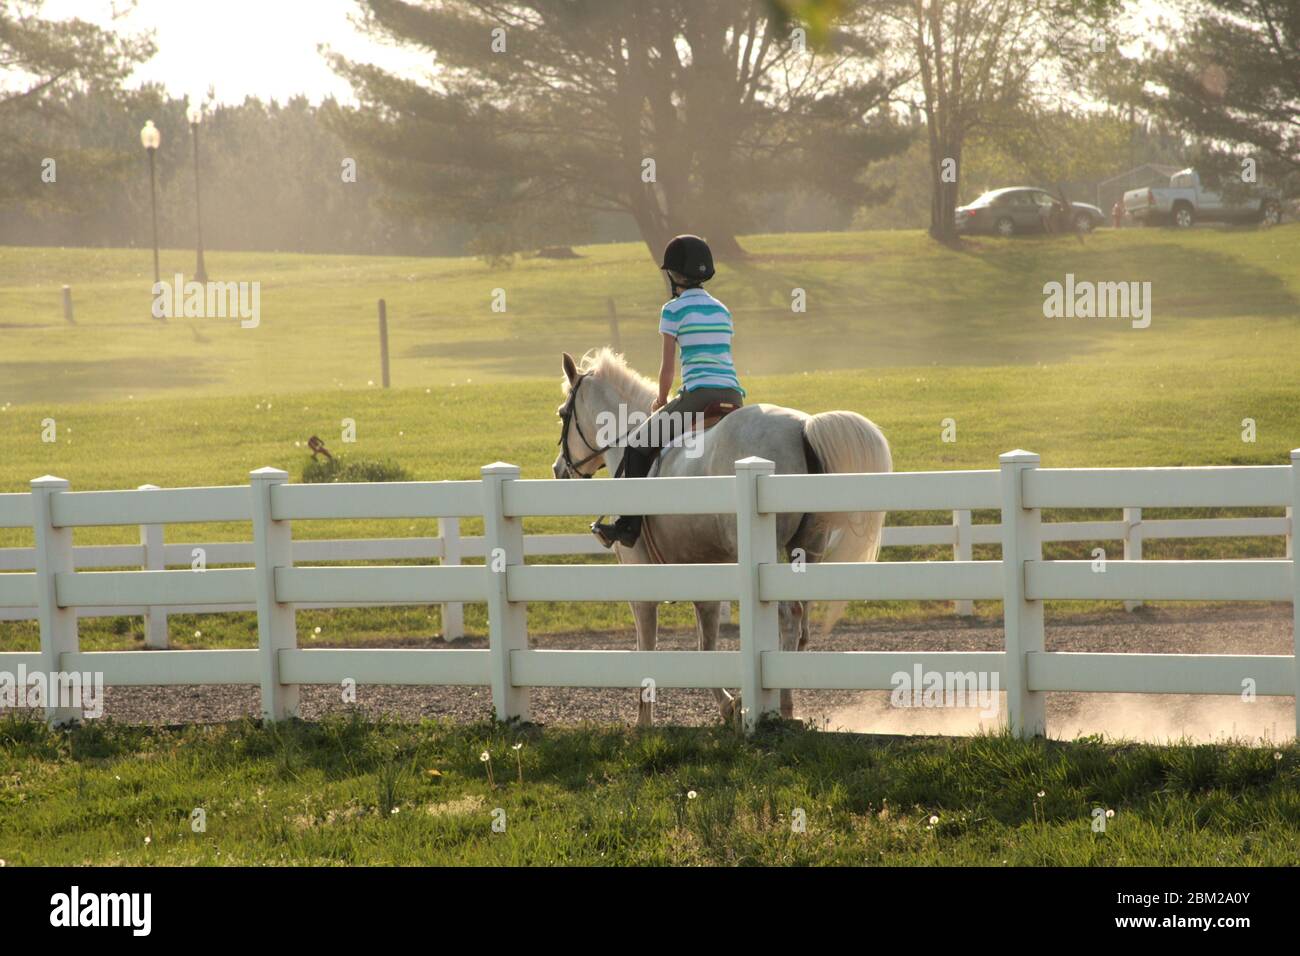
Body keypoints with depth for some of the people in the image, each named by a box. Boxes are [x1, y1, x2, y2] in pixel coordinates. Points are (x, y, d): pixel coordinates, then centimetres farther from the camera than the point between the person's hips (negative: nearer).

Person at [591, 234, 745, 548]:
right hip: (734, 396, 6)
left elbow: (668, 366, 0)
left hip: (699, 395, -6)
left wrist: (662, 400, 18)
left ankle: (628, 526, 0)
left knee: (638, 445, 6)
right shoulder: (722, 311, 18)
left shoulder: (673, 310, -1)